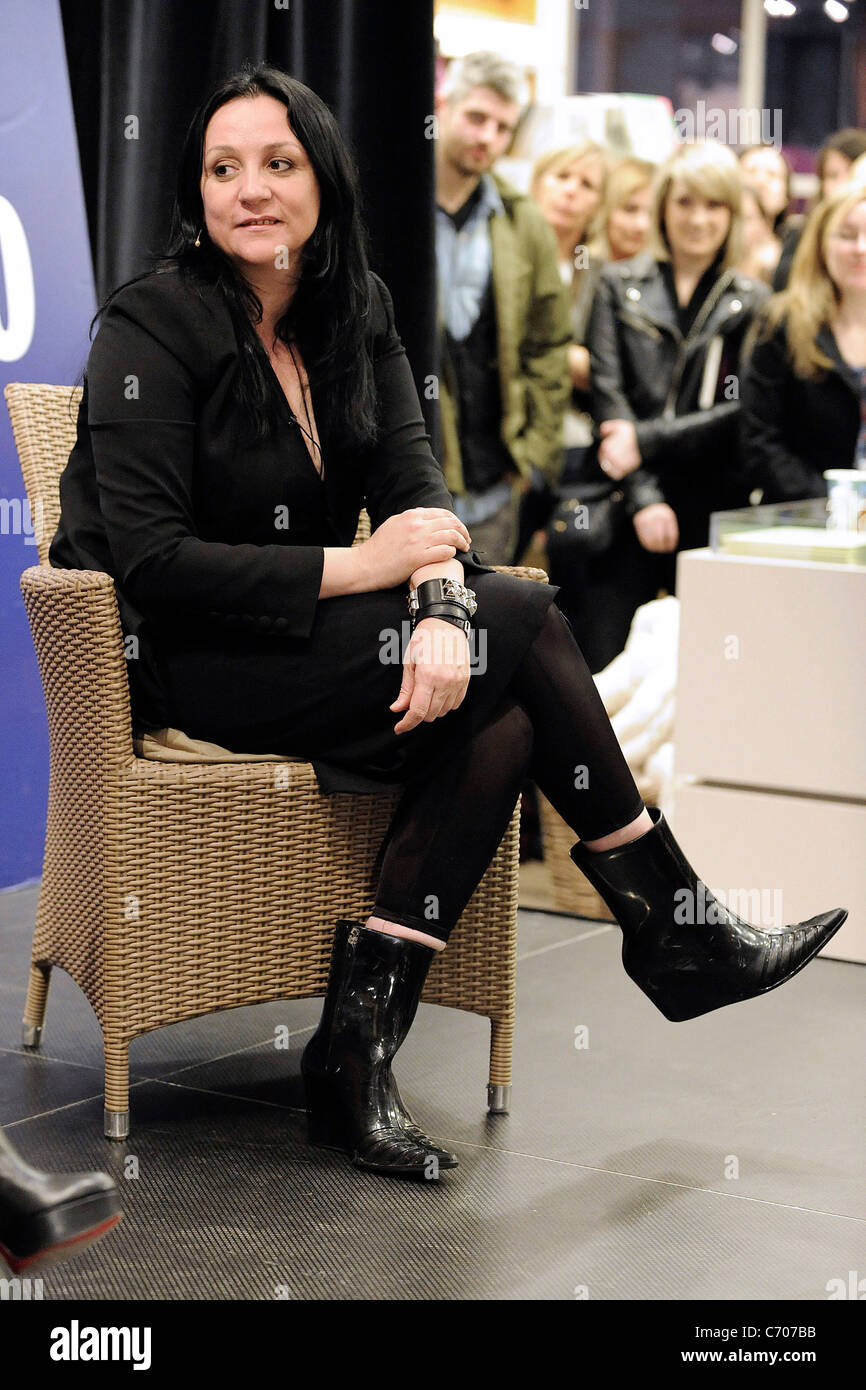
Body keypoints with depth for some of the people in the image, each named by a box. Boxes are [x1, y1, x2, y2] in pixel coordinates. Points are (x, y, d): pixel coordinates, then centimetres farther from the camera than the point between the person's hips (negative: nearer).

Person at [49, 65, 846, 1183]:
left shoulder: (357, 310, 7)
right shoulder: (152, 325, -12)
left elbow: (414, 485, -2)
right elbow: (153, 563, -19)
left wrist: (444, 605, -24)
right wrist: (359, 569, -18)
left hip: (303, 635, 7)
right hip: (180, 662, -7)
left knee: (496, 731, -22)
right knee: (526, 623, -18)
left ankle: (355, 1049, -20)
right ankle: (674, 931, -5)